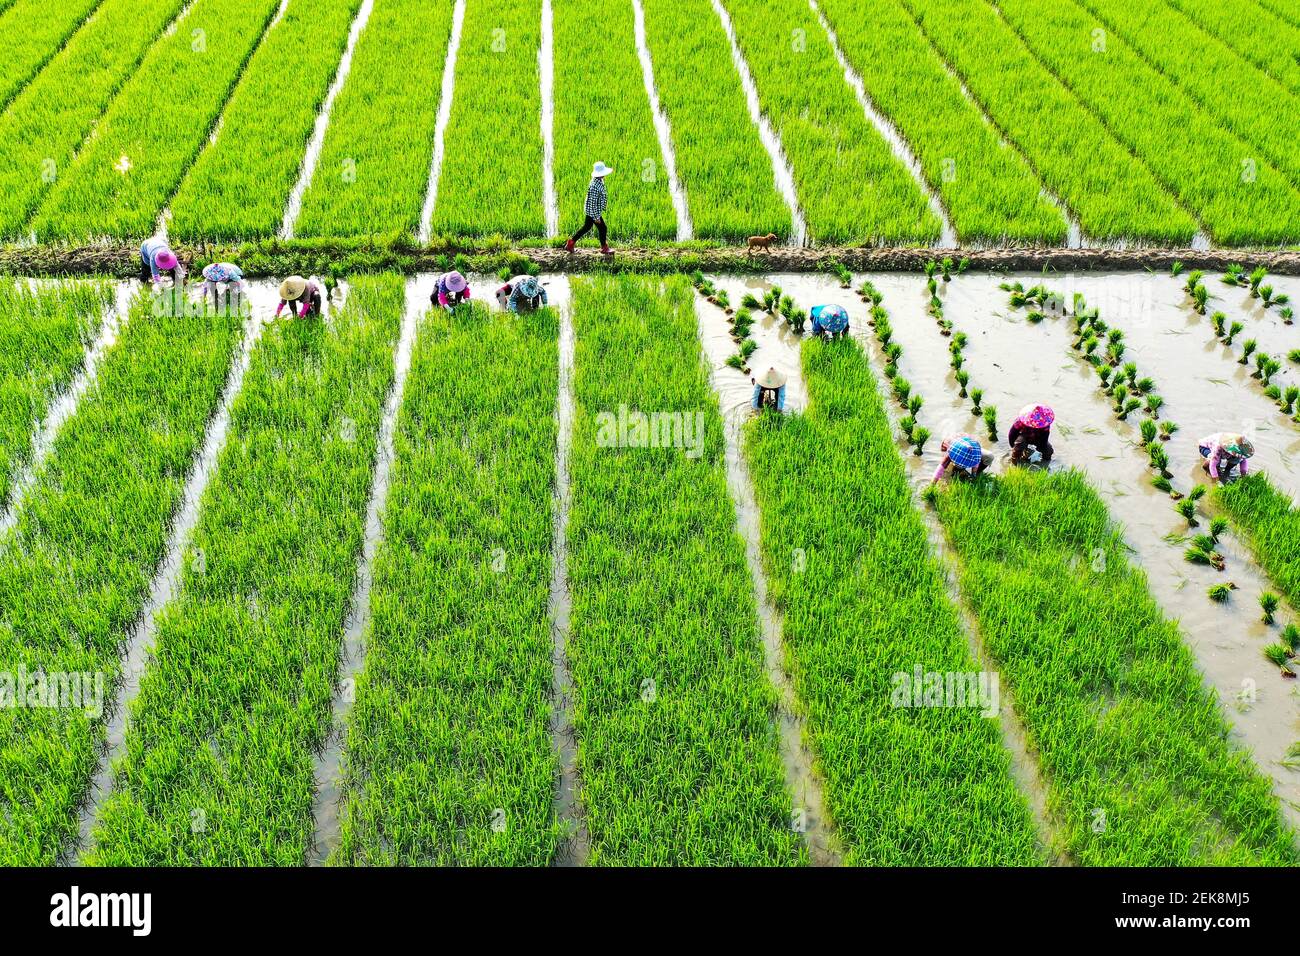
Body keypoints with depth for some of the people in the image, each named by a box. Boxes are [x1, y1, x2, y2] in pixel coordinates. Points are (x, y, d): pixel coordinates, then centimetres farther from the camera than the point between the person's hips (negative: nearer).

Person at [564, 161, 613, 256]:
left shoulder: (599, 181, 3)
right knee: (602, 228, 5)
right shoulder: (595, 186, -28)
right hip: (593, 212, -10)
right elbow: (593, 202, -26)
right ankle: (604, 248, 22)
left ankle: (571, 243, 24)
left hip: (591, 211, 10)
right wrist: (596, 217, -22)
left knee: (586, 228, 18)